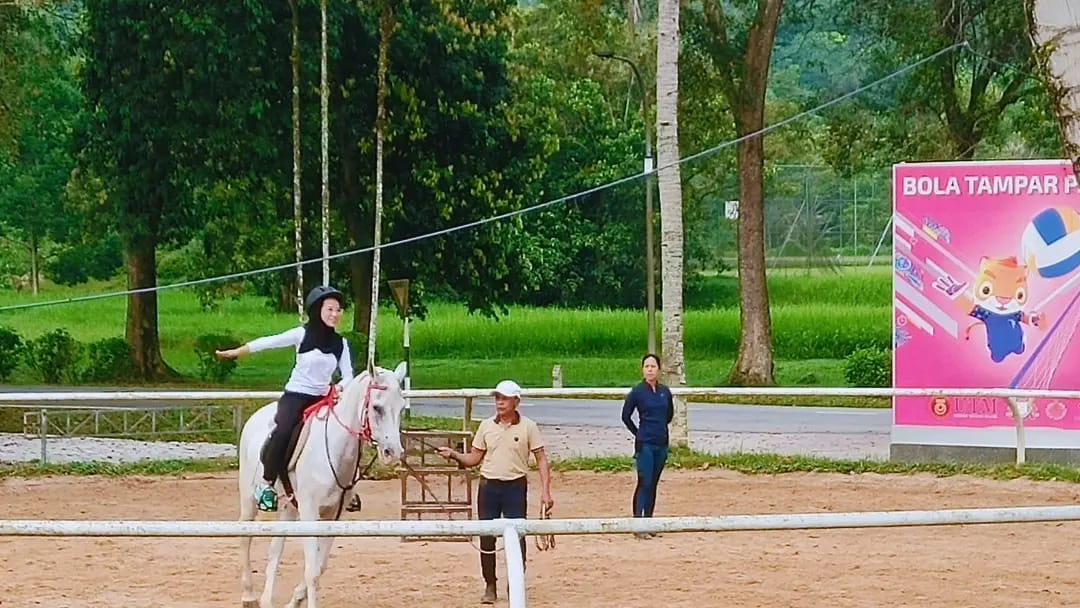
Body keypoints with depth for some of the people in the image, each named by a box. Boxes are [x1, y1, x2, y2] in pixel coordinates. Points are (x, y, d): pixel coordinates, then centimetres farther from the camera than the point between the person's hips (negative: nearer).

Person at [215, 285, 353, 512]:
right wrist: (233, 353, 0)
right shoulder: (302, 334, -4)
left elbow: (347, 375, 5)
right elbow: (267, 343, -3)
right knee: (284, 431, -31)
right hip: (295, 396, -4)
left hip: (322, 399, 4)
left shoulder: (340, 343, 7)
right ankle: (266, 484, -18)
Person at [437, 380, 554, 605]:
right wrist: (453, 455, -9)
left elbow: (541, 460, -3)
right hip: (488, 486, 3)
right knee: (486, 537, 4)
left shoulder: (528, 427, -2)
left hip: (515, 486, -3)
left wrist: (545, 492, -11)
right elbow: (474, 459, 11)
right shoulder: (486, 426, 6)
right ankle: (490, 587, 15)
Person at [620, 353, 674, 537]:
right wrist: (639, 433, 5)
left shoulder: (665, 391, 6)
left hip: (661, 443, 5)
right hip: (645, 444, -5)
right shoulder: (637, 392, -7)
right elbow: (626, 416, 0)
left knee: (653, 484, 9)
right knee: (644, 483, -10)